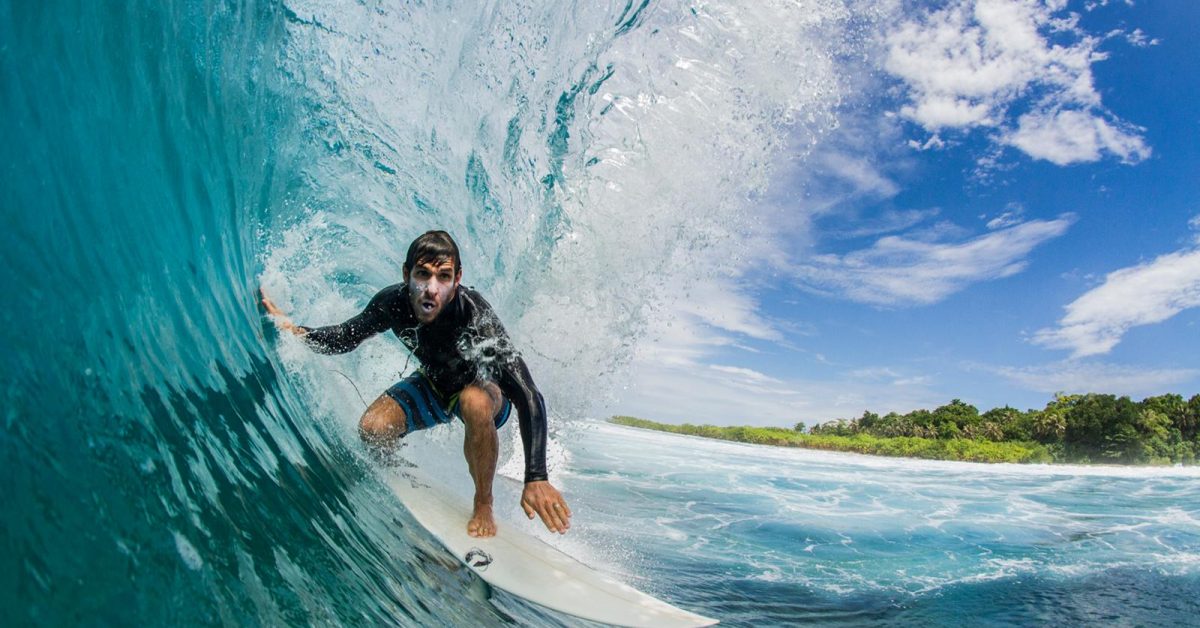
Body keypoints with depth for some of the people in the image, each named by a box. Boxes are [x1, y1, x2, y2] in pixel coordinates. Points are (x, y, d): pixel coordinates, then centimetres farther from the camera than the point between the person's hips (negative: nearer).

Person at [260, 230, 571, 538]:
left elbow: (529, 398, -41)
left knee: (475, 403, -38)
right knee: (372, 430, -18)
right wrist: (294, 330, -24)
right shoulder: (393, 302, -24)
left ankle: (483, 504, -14)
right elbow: (345, 339, -4)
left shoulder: (475, 316, -38)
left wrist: (536, 479, -49)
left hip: (485, 388, -4)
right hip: (433, 384, 4)